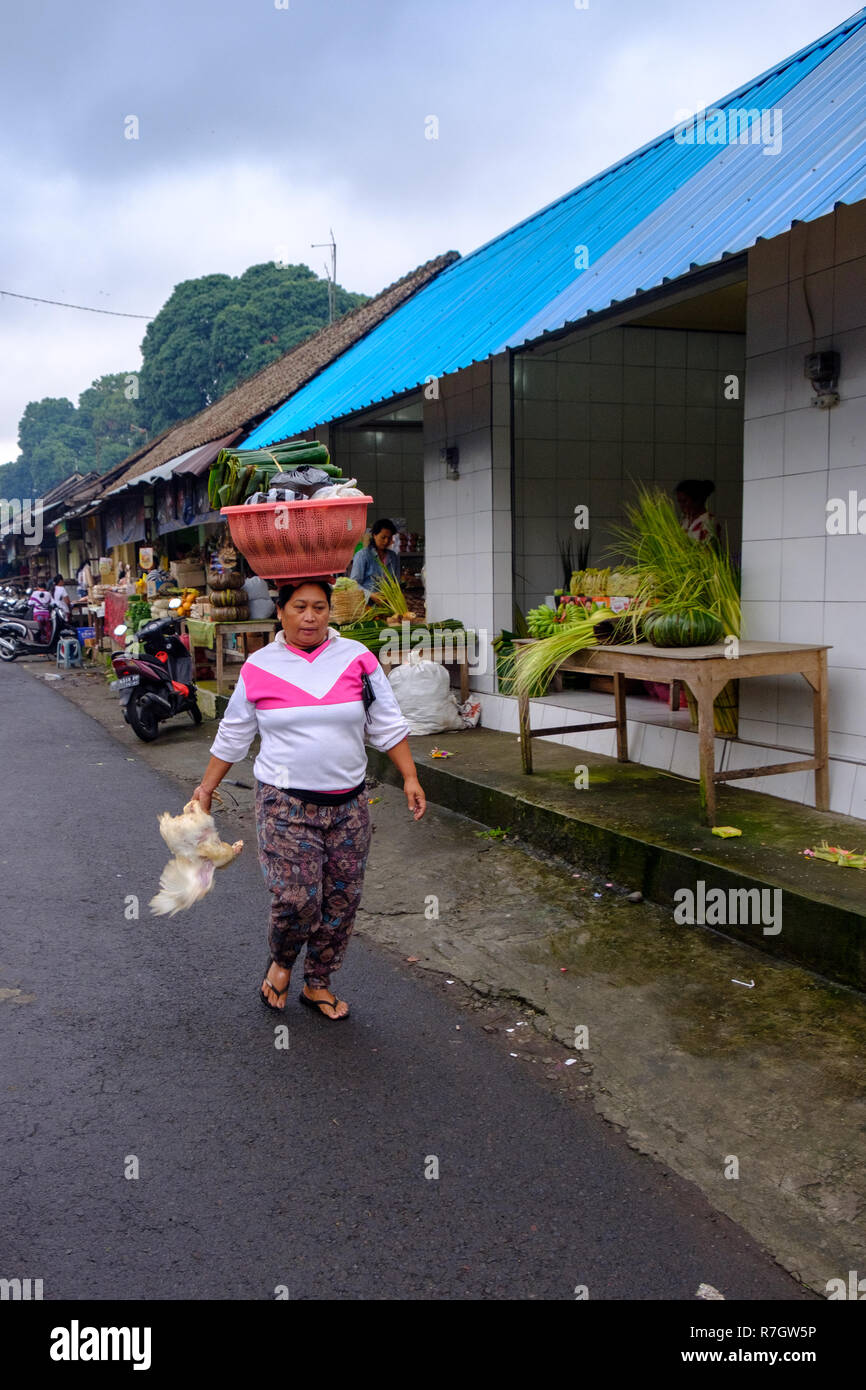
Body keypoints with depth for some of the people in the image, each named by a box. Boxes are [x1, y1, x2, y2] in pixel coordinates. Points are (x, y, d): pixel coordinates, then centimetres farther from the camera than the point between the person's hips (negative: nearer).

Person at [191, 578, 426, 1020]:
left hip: (347, 804, 3)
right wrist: (206, 786, 13)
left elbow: (387, 725, 6)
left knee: (341, 899, 7)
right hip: (285, 804, -2)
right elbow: (232, 735, 11)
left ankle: (317, 983, 28)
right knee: (297, 897, -12)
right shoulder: (259, 667, 1)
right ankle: (281, 961, 21)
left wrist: (410, 777, 0)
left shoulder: (356, 659, 2)